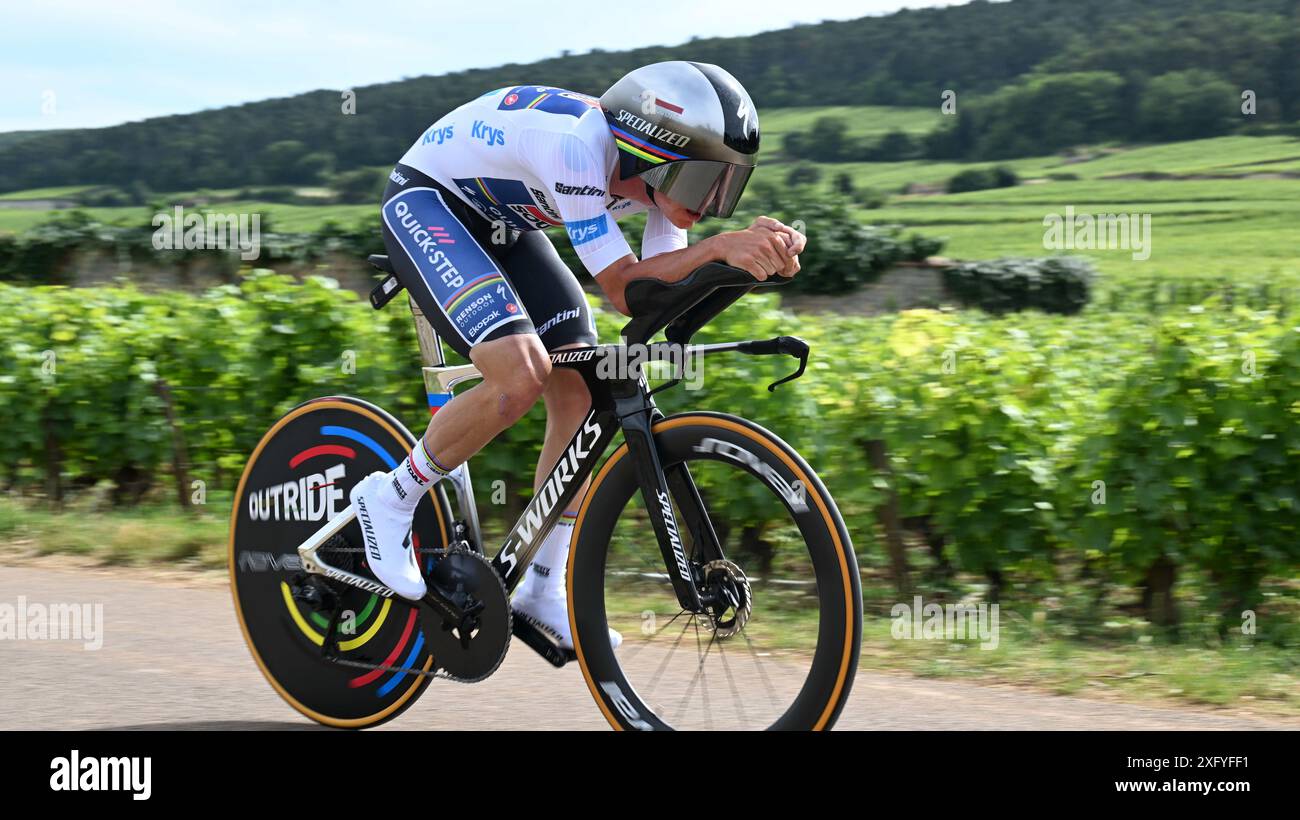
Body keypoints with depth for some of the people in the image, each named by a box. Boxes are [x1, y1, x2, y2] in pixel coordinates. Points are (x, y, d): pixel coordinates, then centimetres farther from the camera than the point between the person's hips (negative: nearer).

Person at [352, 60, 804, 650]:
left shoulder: (657, 173, -13)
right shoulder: (578, 147, -37)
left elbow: (667, 288, -19)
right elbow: (624, 289, -36)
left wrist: (762, 248, -34)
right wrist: (721, 247, -48)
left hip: (501, 225, 8)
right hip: (424, 203, -8)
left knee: (582, 393, -3)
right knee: (522, 375, -27)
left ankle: (543, 590, 8)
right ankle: (389, 499, -5)